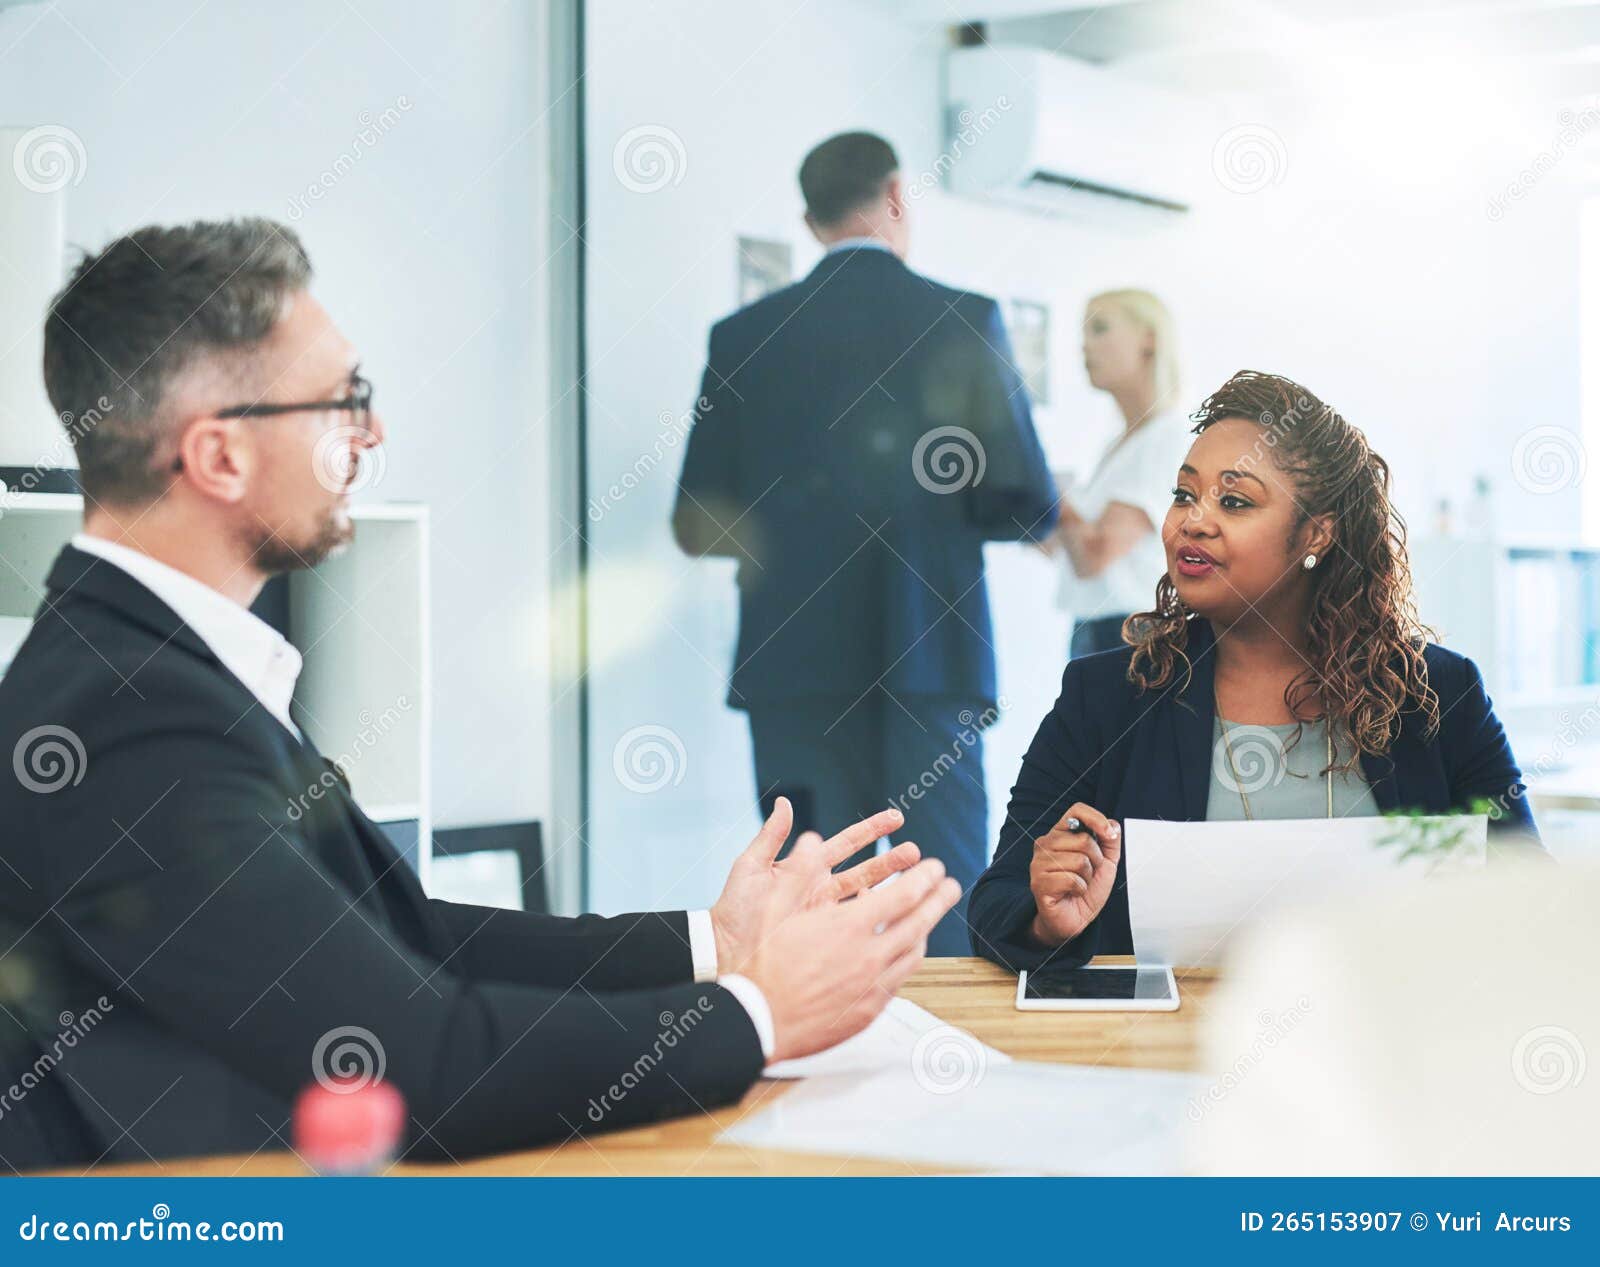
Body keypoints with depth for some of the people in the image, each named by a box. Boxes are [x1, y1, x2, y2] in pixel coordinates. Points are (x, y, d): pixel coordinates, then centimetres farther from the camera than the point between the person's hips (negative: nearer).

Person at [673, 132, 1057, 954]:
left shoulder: (744, 336, 3)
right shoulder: (963, 323, -2)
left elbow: (697, 528, 4)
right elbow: (1028, 509, -3)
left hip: (794, 664, 2)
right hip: (931, 659, -2)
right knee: (946, 901, 5)